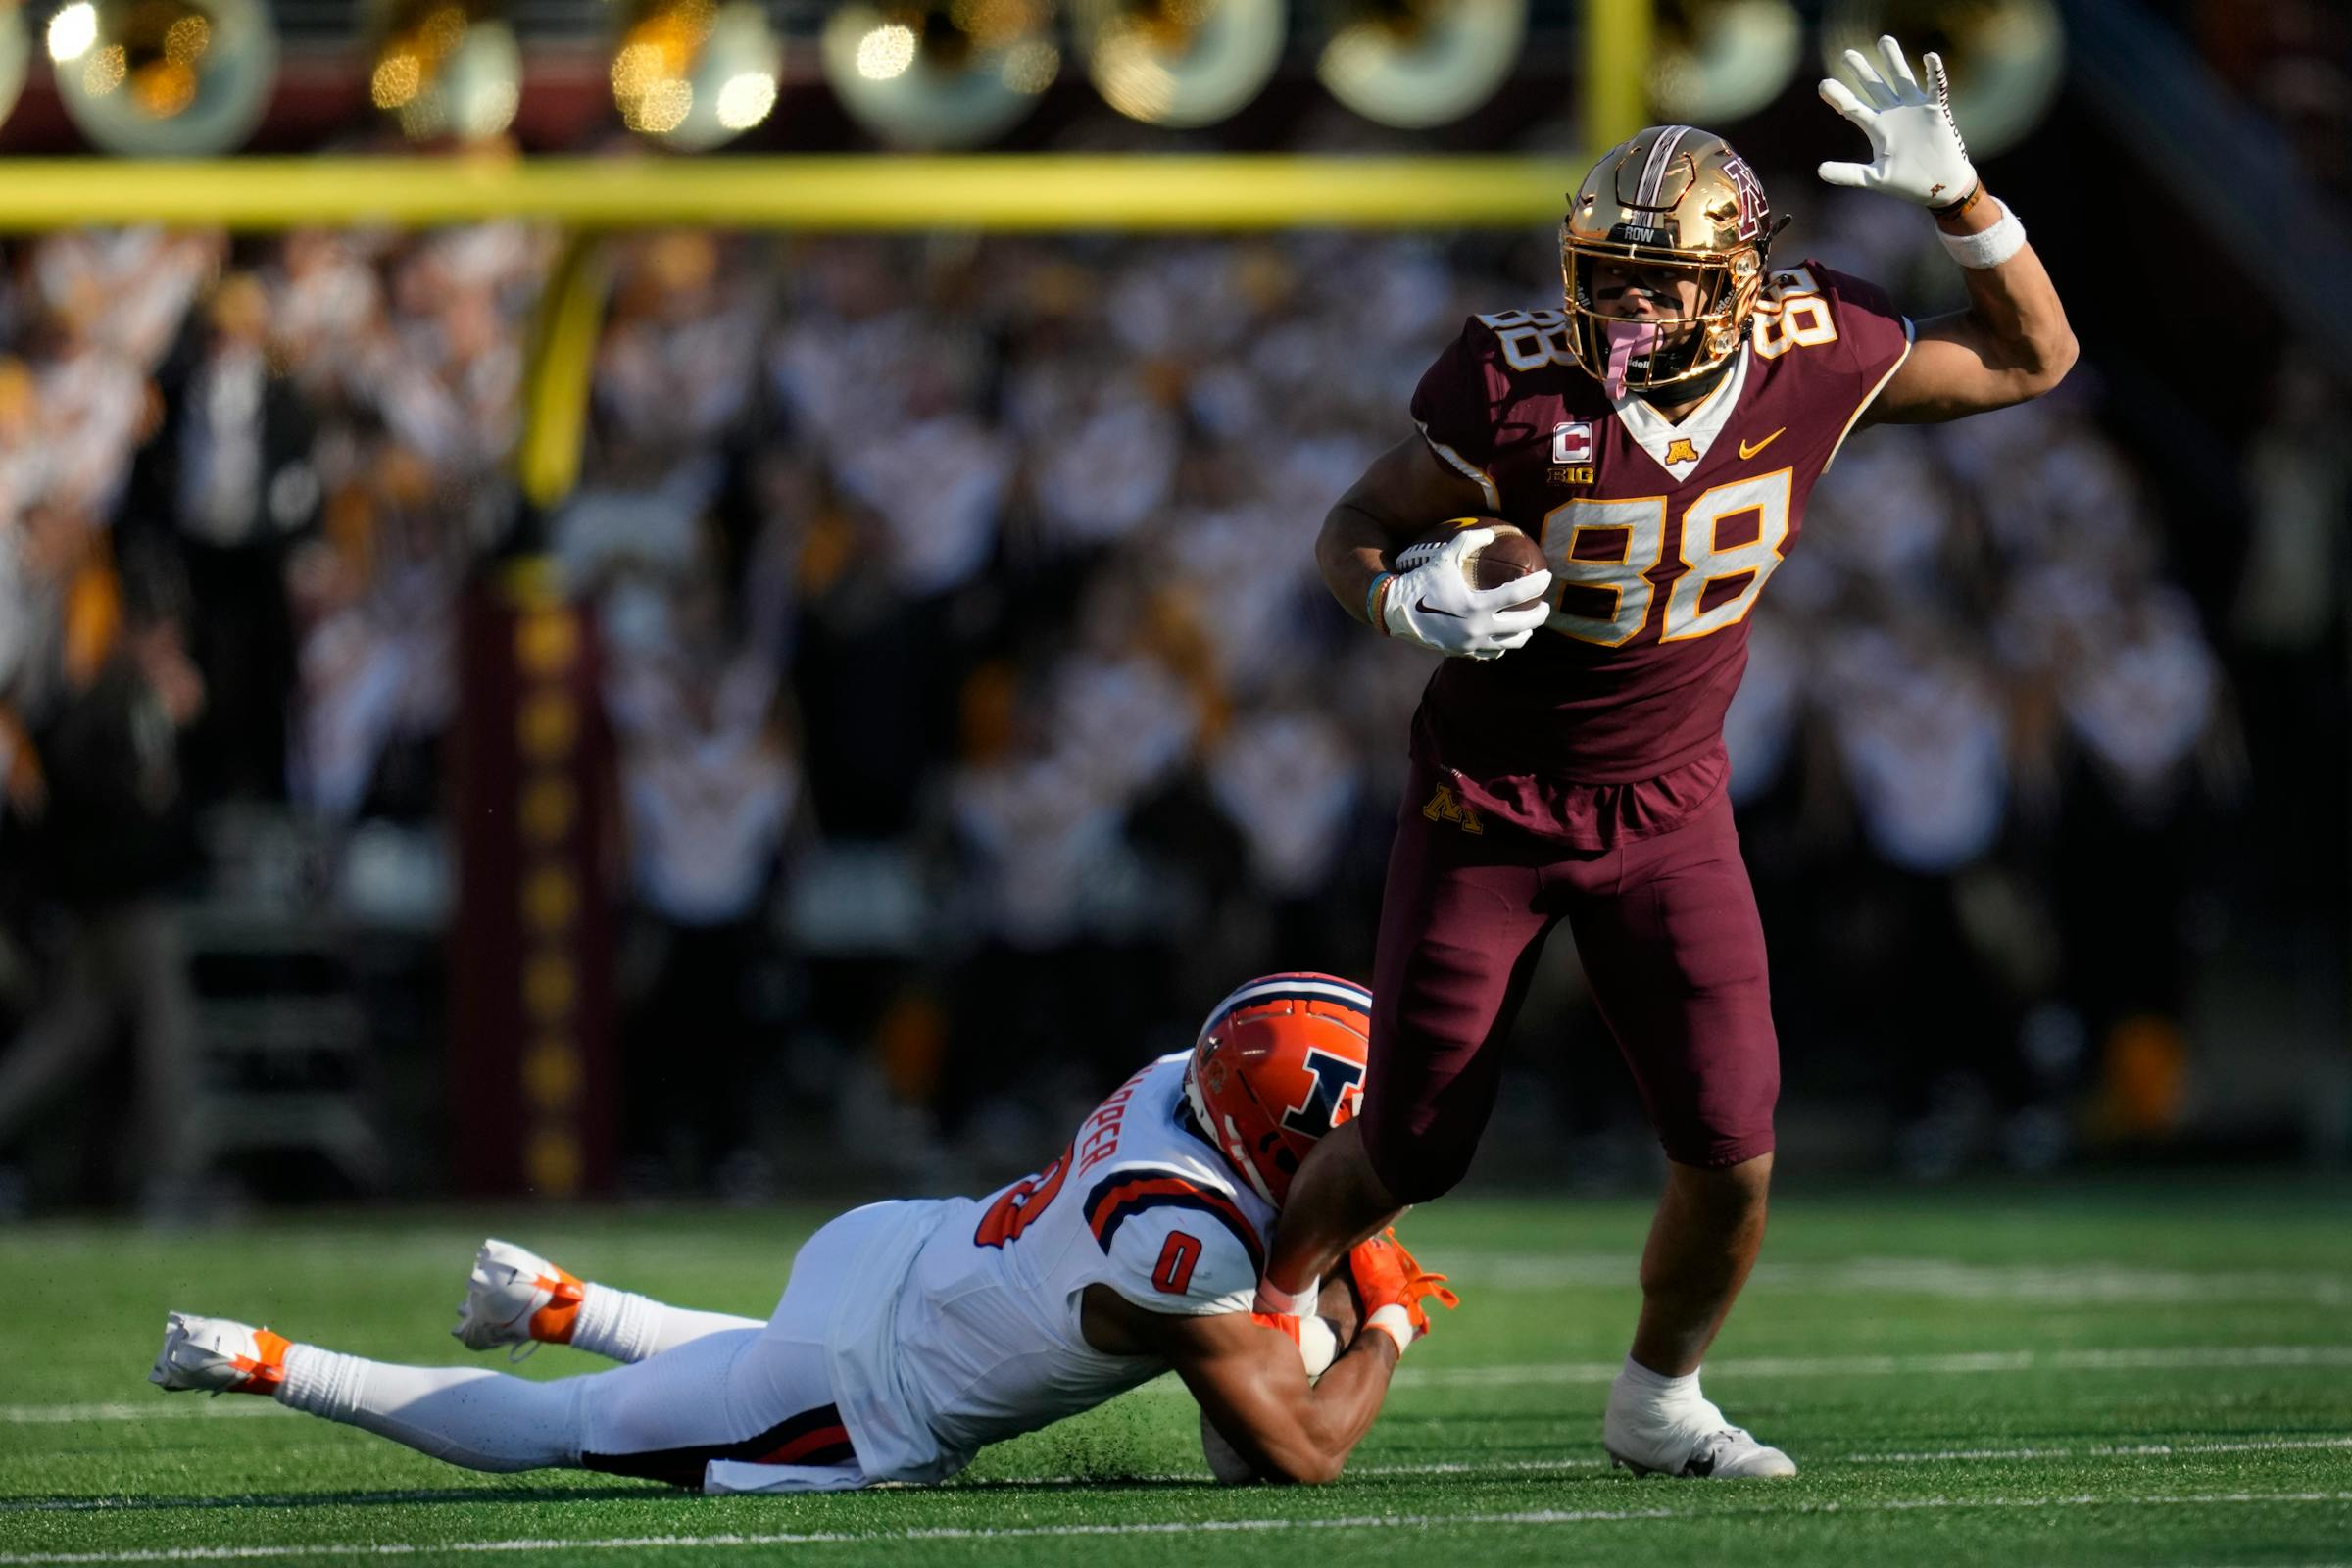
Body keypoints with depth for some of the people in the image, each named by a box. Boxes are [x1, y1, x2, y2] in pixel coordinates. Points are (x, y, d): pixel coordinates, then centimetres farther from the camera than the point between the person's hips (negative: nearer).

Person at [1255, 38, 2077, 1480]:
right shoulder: (1521, 385, -22)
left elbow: (2031, 358, 1)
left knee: (1732, 1156, -8)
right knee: (1405, 1154, 3)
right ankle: (1255, 1324, 34)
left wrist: (1959, 197, -16)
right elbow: (1355, 528, -10)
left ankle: (1657, 1404, 20)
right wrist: (1409, 603, -33)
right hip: (1490, 806, -2)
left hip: (1670, 808, 2)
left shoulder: (1809, 360, -14)